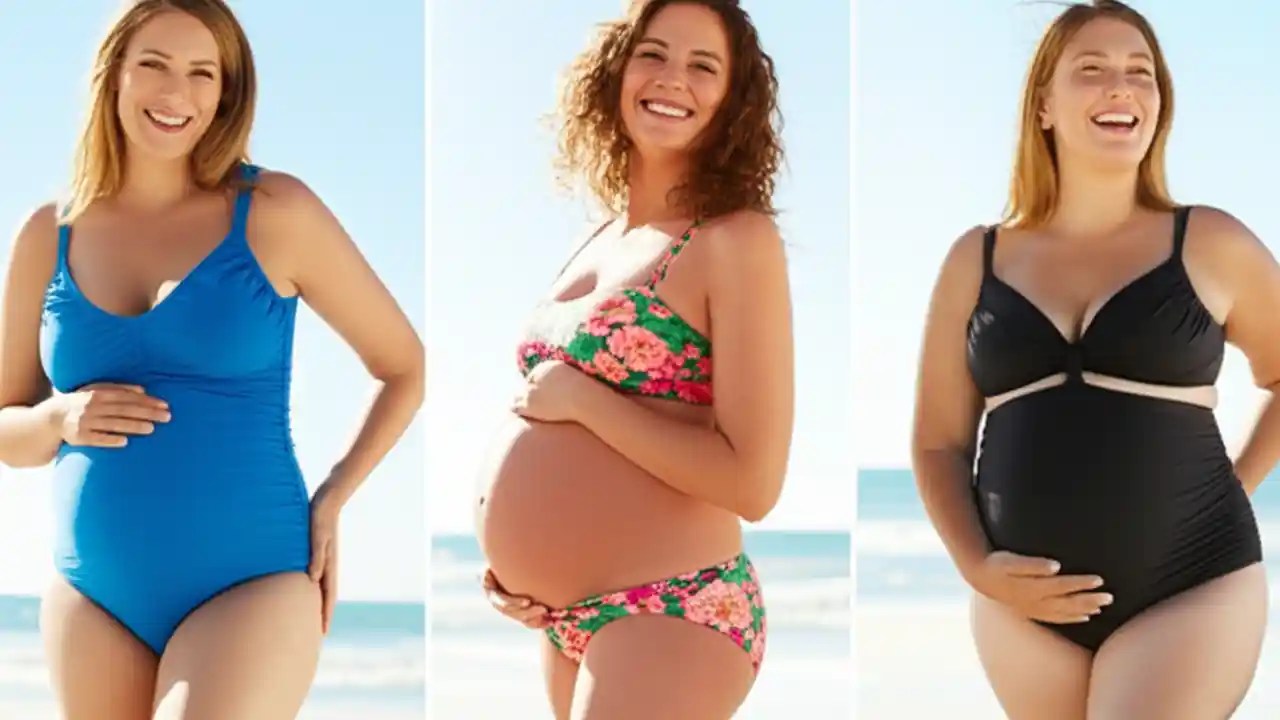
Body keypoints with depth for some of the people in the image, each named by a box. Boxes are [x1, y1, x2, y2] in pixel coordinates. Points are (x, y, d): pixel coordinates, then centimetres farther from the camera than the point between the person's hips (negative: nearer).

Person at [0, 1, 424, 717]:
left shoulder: (276, 214, -3)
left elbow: (405, 367, 7)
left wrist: (330, 501, -3)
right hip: (93, 602, 4)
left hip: (253, 584, -4)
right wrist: (58, 419, -7)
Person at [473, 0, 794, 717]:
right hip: (567, 620, 8)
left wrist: (581, 399, -14)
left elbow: (751, 482, -19)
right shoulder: (600, 241, 10)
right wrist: (512, 554, 5)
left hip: (669, 618, -8)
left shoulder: (737, 240, -11)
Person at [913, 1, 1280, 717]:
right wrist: (978, 568, -5)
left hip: (1191, 590, -3)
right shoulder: (977, 261, 6)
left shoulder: (1210, 244, 0)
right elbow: (939, 443, 9)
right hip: (1028, 608, 3)